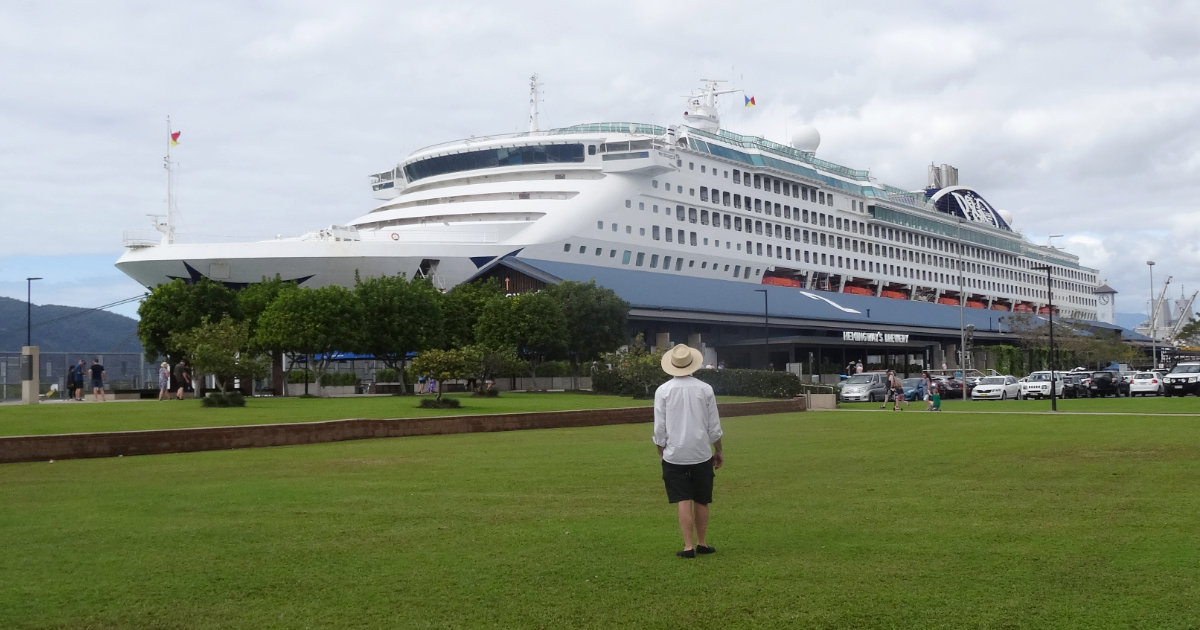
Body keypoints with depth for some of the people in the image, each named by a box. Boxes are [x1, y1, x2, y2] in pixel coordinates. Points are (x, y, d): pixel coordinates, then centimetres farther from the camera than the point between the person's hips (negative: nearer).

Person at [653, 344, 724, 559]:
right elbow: (714, 426, 3)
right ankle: (702, 543, 20)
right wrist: (718, 450, 16)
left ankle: (689, 546, -4)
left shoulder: (663, 391, -6)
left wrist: (661, 452, 12)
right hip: (702, 454, 1)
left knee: (683, 502, 0)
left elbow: (659, 428, -3)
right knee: (701, 502, 13)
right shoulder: (705, 389, -2)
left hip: (674, 455, -1)